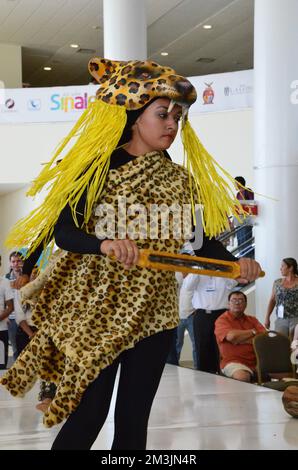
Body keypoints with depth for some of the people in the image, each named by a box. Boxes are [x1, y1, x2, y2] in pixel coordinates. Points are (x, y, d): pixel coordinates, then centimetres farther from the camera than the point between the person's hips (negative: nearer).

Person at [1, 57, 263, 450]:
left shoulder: (179, 179, 6)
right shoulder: (97, 167, -8)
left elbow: (202, 240, 5)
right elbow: (63, 231, -16)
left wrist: (237, 263, -13)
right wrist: (105, 244, -35)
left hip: (153, 314, 5)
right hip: (96, 310, -4)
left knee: (134, 421, 9)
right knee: (89, 414, -3)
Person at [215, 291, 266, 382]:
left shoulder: (252, 320, 20)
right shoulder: (222, 320, 4)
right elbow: (231, 336, -16)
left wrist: (241, 339, -7)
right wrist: (253, 331, 1)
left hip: (257, 361, 5)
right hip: (233, 361, -5)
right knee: (242, 377, -37)